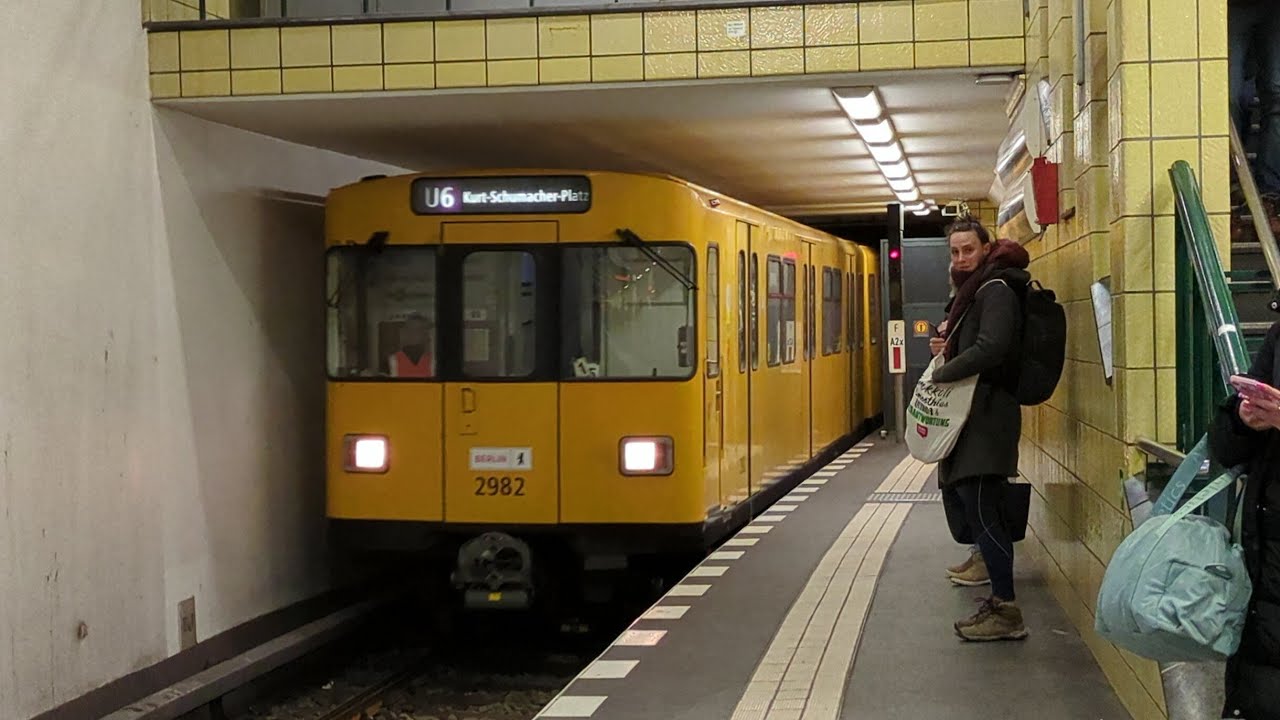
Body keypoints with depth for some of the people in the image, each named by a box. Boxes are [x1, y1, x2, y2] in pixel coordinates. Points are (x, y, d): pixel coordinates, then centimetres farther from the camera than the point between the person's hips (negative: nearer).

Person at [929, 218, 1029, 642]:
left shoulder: (996, 291, -11)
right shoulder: (975, 289, 20)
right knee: (980, 509, 11)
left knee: (981, 509, -13)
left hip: (988, 412, -11)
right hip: (974, 412, 11)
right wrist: (950, 347, 5)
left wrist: (941, 374, -16)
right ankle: (1000, 602, 18)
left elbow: (990, 348, -25)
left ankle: (1007, 612, -10)